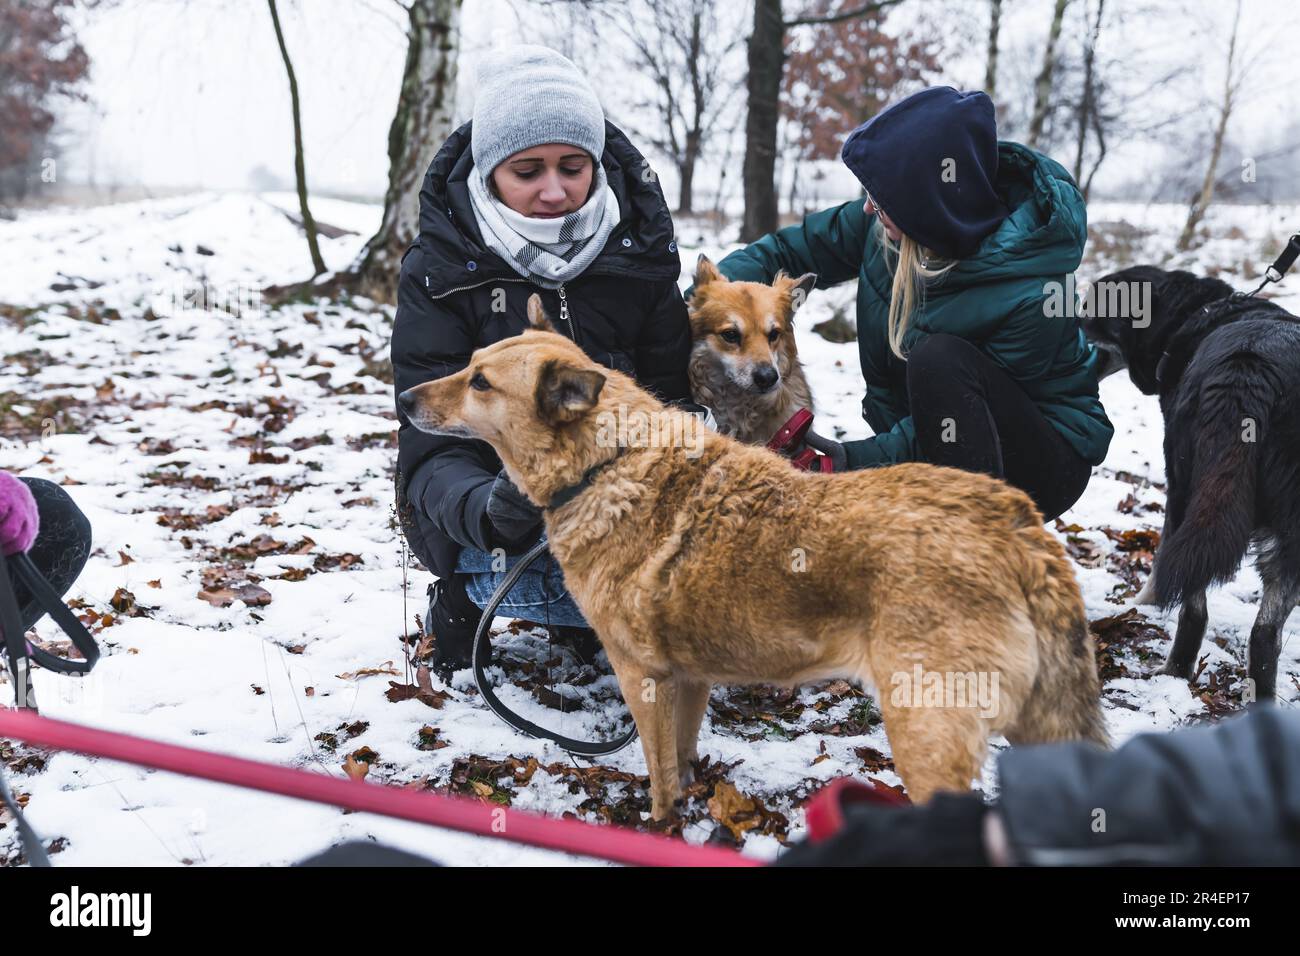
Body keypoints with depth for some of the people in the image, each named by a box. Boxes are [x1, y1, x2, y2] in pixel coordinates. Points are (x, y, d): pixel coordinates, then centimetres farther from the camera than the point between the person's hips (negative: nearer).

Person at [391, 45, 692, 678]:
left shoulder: (639, 252, -3)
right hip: (484, 504, -4)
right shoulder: (439, 270, -12)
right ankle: (463, 596, -1)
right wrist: (487, 511, -43)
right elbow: (433, 450, -18)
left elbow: (672, 393, 0)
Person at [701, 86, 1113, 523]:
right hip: (926, 440, 6)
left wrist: (864, 457, -29)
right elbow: (794, 249, -2)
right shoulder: (891, 223, -13)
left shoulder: (1033, 293, -30)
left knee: (940, 359, -32)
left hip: (1044, 459, -6)